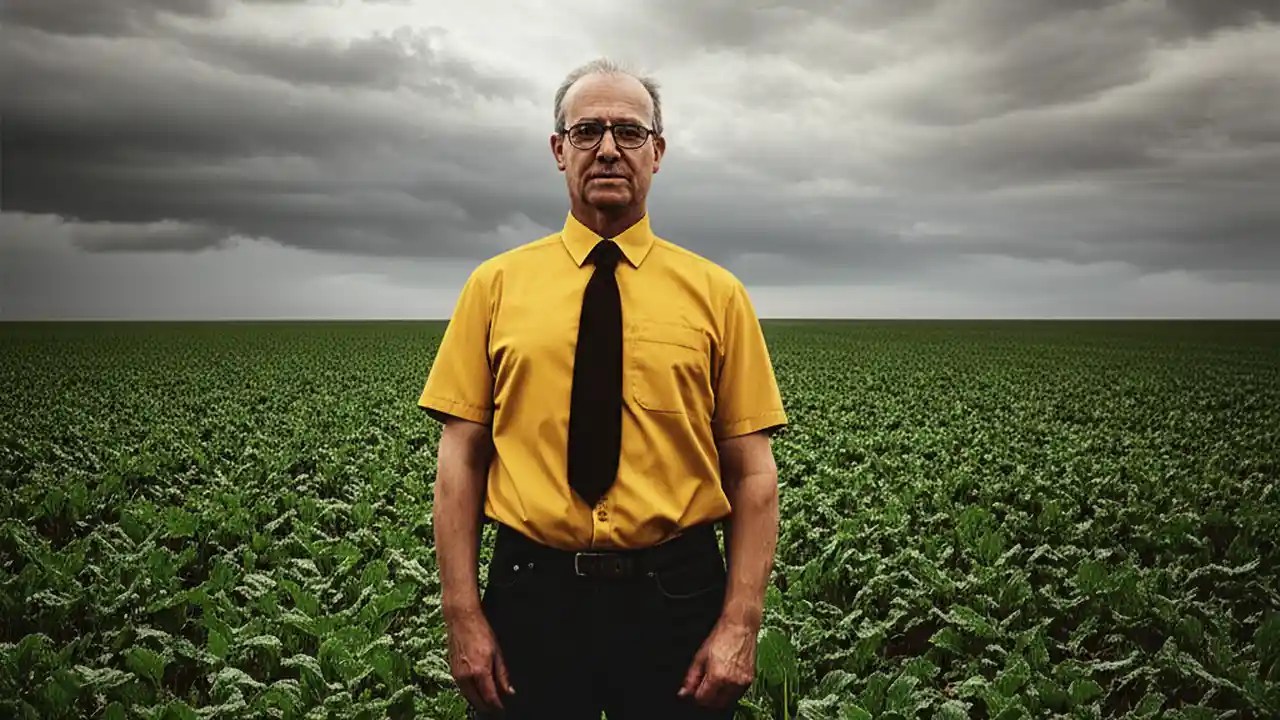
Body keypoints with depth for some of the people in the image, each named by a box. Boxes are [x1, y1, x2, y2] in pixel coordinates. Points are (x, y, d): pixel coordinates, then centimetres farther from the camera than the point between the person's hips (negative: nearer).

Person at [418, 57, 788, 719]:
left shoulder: (717, 293, 1)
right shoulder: (495, 286, 3)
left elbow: (753, 471, -1)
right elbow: (459, 460, 1)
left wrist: (740, 625, -8)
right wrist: (464, 618, -5)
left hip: (676, 593, 0)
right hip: (532, 592, 1)